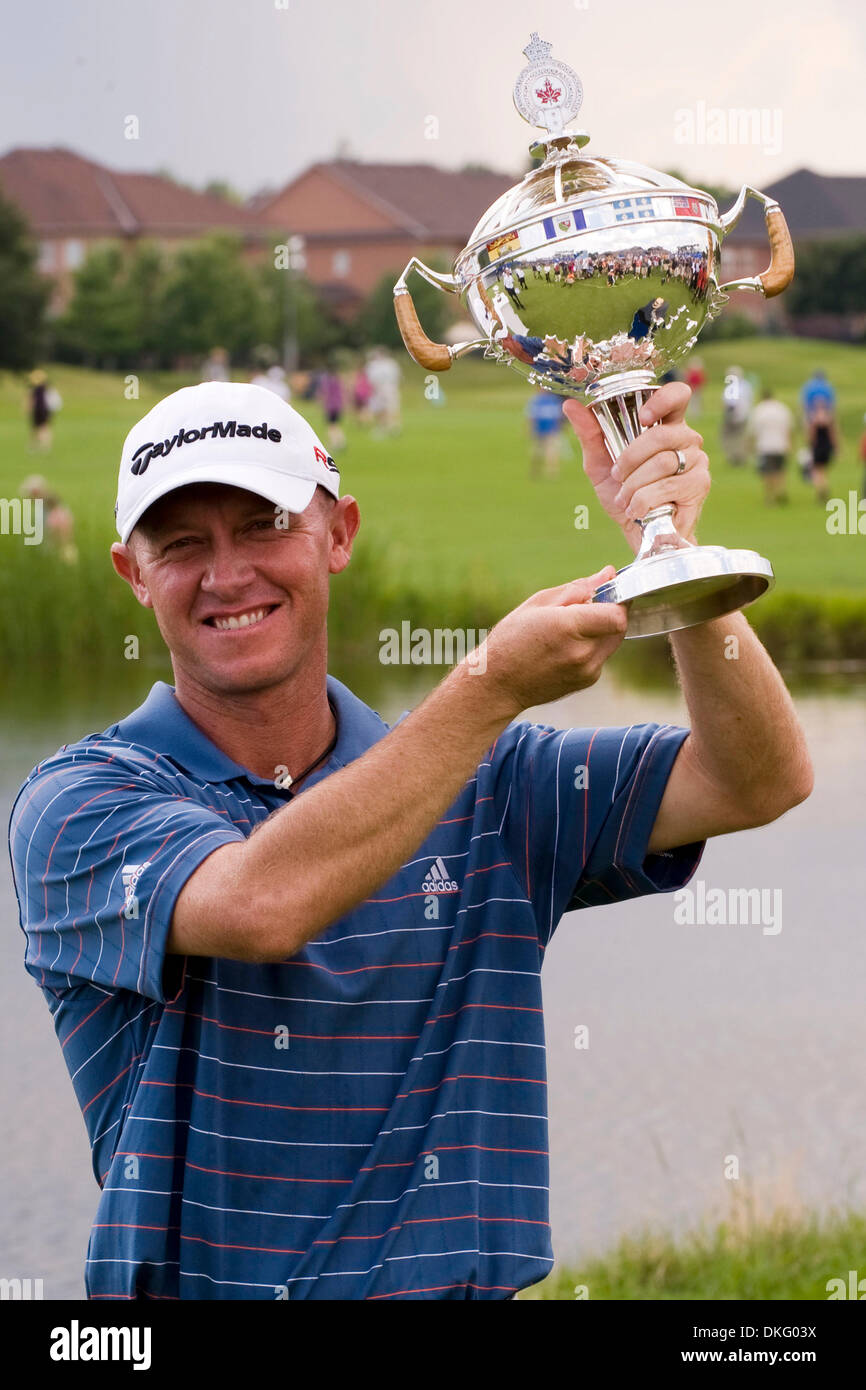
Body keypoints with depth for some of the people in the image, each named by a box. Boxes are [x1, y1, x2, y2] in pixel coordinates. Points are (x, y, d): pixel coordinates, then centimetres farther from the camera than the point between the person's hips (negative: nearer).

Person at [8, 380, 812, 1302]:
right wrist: (494, 685, -21)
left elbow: (760, 782, 1)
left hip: (455, 1287, 0)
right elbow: (259, 905, -21)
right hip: (189, 1288, 0)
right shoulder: (79, 801, -2)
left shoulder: (487, 788, 10)